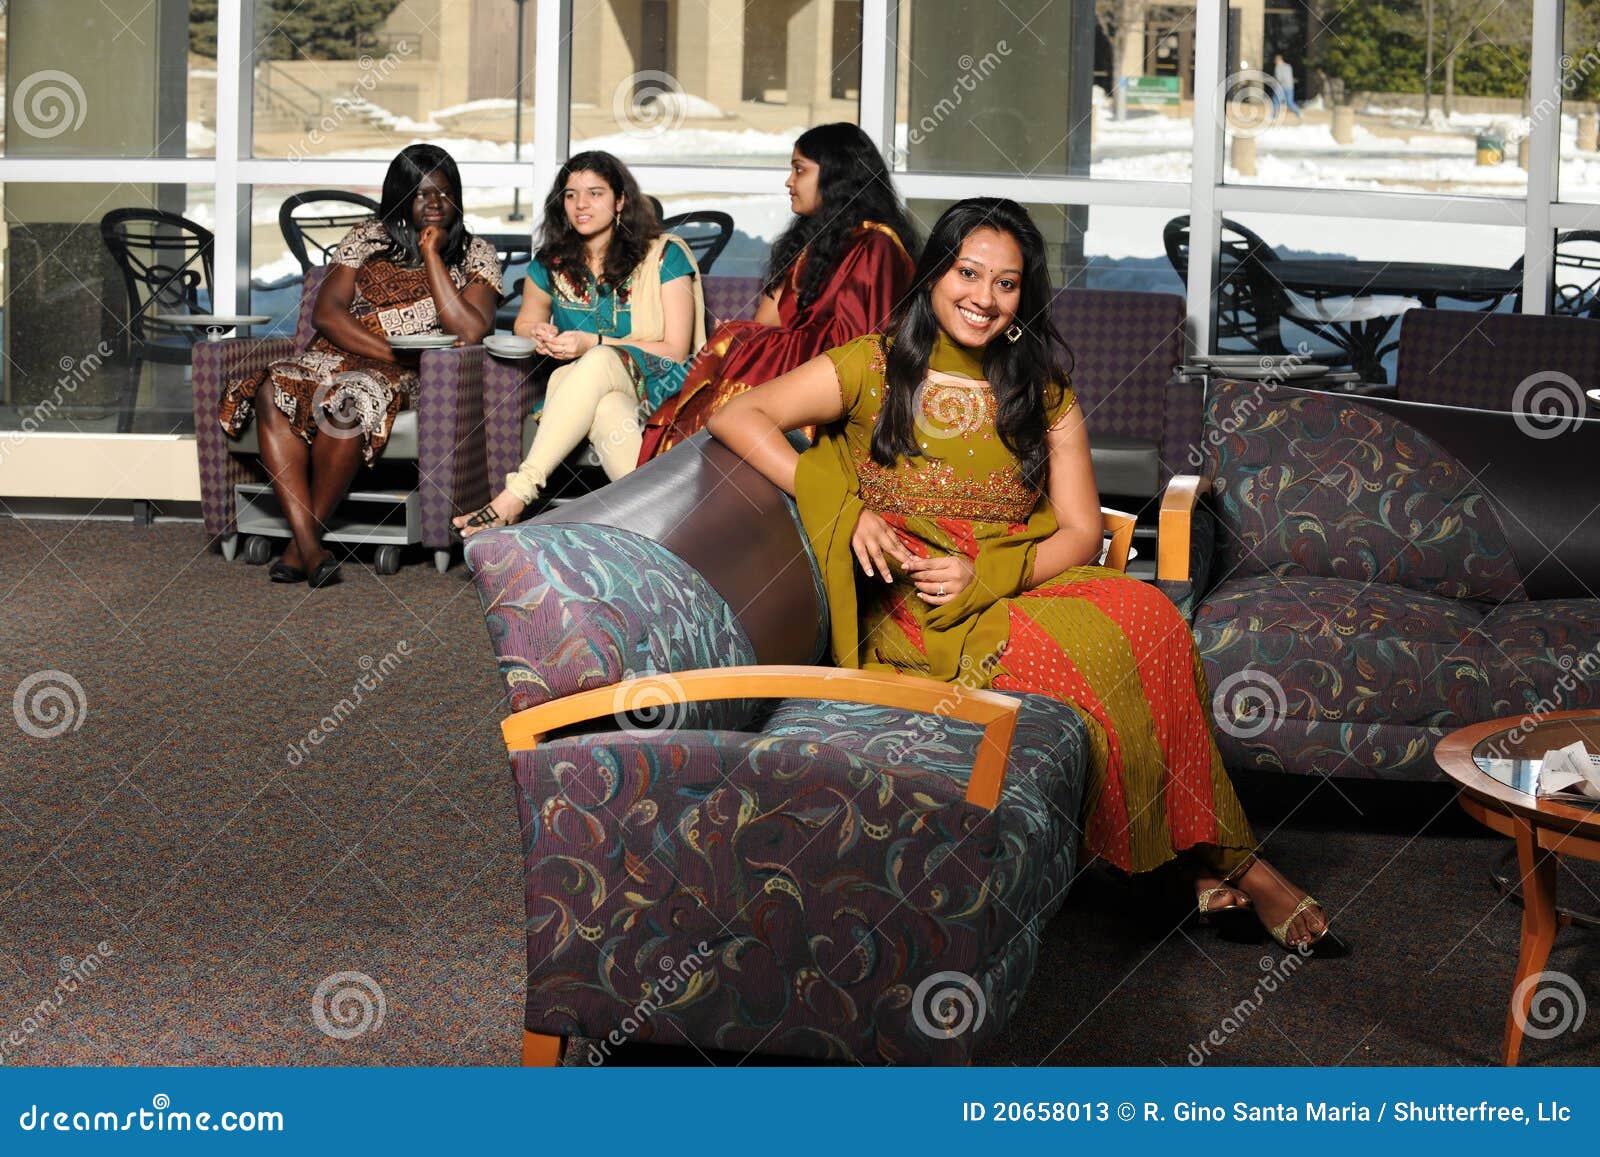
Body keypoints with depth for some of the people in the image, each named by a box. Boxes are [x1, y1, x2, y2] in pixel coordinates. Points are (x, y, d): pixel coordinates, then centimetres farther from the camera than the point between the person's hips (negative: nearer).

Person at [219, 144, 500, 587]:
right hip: (337, 356, 3)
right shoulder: (367, 239, 14)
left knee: (350, 397, -38)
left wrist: (432, 255, -6)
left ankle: (304, 540, -28)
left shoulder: (476, 256, 9)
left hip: (408, 380, -3)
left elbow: (469, 332, -10)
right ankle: (307, 544, -39)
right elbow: (326, 312, 2)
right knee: (274, 391, -31)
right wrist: (391, 352, -12)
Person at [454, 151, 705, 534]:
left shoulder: (665, 255, 0)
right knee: (606, 407, -39)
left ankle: (519, 492, -49)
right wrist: (540, 334, 0)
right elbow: (525, 322, 29)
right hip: (589, 387, 3)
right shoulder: (551, 264, 12)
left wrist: (594, 344, -16)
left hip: (657, 384, -3)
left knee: (600, 362, -39)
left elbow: (676, 351, -4)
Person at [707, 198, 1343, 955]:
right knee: (1105, 652, -32)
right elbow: (736, 417, -2)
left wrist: (984, 575, -13)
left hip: (1021, 588, 3)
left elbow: (1081, 532, 7)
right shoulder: (873, 368, 6)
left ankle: (1213, 865, -24)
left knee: (1149, 616, -32)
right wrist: (846, 511, -12)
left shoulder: (1046, 398, 15)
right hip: (910, 611, -3)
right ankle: (1228, 866, -21)